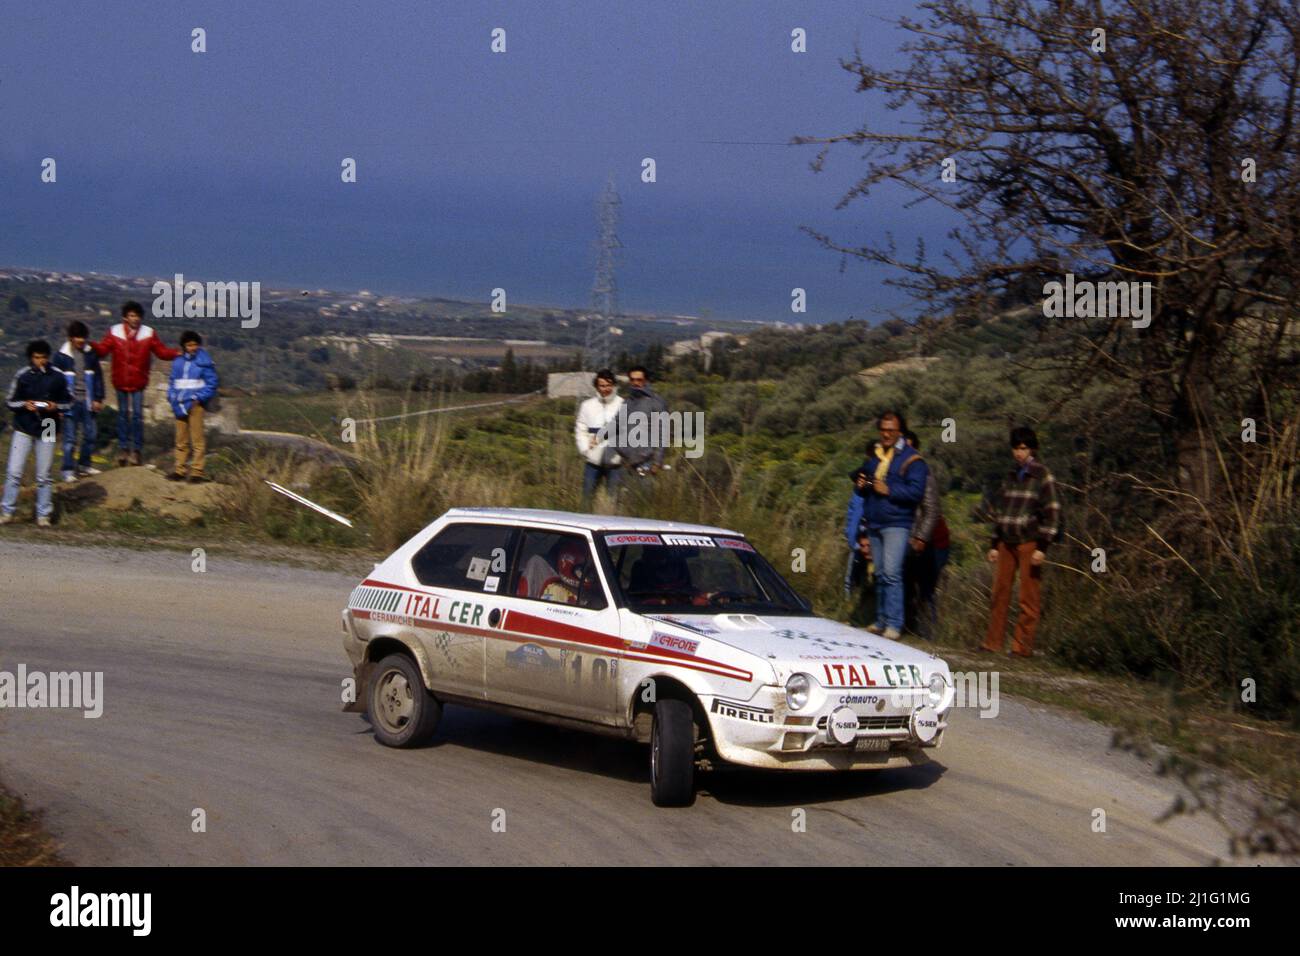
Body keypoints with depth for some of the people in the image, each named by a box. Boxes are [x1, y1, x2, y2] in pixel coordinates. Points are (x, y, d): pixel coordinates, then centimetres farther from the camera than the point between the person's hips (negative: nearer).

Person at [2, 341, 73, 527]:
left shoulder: (58, 377, -4)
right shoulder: (22, 376, -6)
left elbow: (68, 402, 5)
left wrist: (56, 406, -15)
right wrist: (24, 404, -18)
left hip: (47, 431, 1)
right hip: (23, 429, 0)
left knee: (43, 476, 6)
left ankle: (43, 515, 15)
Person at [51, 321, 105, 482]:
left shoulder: (91, 353, 3)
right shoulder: (61, 356, -7)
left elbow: (98, 376, 8)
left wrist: (98, 399, 4)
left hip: (87, 401, 4)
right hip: (70, 402, -4)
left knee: (90, 434, 8)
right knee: (70, 438, -2)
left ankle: (84, 464, 25)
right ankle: (67, 470, 6)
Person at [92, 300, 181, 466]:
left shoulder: (149, 334, -2)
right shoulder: (115, 332, -3)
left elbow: (162, 351, -1)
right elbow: (102, 349, -7)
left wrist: (176, 353, -18)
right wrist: (90, 345, -26)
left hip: (138, 383, -1)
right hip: (121, 383, 1)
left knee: (137, 415, -2)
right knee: (123, 414, 10)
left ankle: (136, 450, 4)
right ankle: (123, 448, 18)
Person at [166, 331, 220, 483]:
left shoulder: (204, 361, -2)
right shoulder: (178, 361, 10)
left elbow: (212, 382, -3)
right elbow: (172, 381, 17)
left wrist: (199, 398, -11)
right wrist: (172, 397, 3)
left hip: (195, 404, -5)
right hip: (180, 404, 5)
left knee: (197, 439, -5)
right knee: (181, 440, 11)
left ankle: (197, 471, -3)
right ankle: (179, 470, 17)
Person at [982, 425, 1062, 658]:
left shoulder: (1042, 476, -3)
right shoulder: (1010, 477, 16)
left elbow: (1052, 513, -6)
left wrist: (1042, 547, -12)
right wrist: (995, 544, 18)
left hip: (1029, 543, -6)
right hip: (1007, 542, 6)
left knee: (1029, 598, -3)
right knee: (1000, 592, 5)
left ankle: (1023, 646, 0)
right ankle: (993, 644, 10)